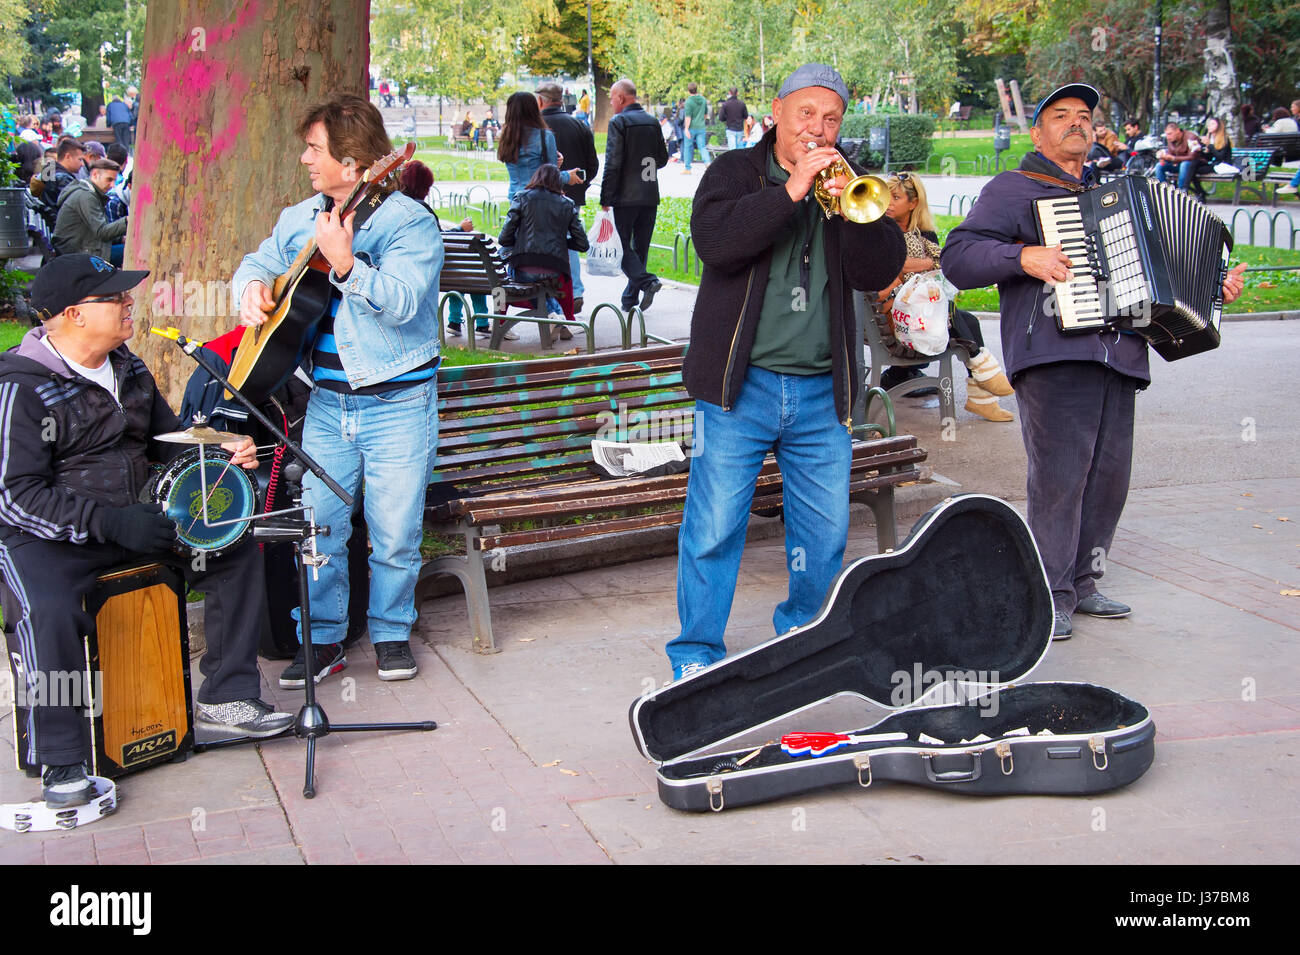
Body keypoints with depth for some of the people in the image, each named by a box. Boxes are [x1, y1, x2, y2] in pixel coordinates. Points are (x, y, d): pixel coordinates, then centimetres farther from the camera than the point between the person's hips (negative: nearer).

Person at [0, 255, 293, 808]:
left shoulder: (128, 370, 8)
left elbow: (168, 438, 22)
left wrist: (221, 452, 0)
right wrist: (111, 524, -29)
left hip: (136, 518, 7)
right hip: (47, 535, -7)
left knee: (237, 551, -3)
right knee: (49, 612, -35)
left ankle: (226, 699, 5)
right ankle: (62, 762, -18)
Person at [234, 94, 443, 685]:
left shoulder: (409, 222, -10)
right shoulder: (300, 219, 10)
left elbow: (402, 303, -24)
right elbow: (259, 261, 26)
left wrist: (345, 263, -36)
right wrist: (253, 286, 4)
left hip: (398, 401, -5)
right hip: (328, 401, 5)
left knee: (395, 534, 0)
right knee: (318, 525, 4)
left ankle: (391, 632, 21)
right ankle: (323, 640, 18)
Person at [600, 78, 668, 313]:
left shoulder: (618, 122, -9)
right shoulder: (652, 122, 10)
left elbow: (612, 164, -15)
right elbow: (663, 159, 14)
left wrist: (605, 199, -12)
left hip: (626, 196, -6)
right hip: (650, 196, 6)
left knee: (622, 245, 1)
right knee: (641, 246, 11)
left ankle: (647, 281, -19)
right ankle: (630, 299, 15)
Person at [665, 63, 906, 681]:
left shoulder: (850, 188, 13)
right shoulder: (736, 171, 4)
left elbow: (880, 270, -1)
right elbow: (714, 239, -16)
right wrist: (792, 190, -21)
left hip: (822, 392, 4)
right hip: (741, 386, -3)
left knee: (825, 531, 10)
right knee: (714, 528, -3)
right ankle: (697, 655, 8)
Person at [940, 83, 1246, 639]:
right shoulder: (1013, 189, 8)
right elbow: (956, 257, -4)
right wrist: (1024, 257, -17)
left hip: (1116, 357, 7)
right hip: (1052, 354, -6)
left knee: (1109, 474, 5)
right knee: (1059, 475, -11)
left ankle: (1082, 582, 17)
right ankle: (1049, 595, -3)